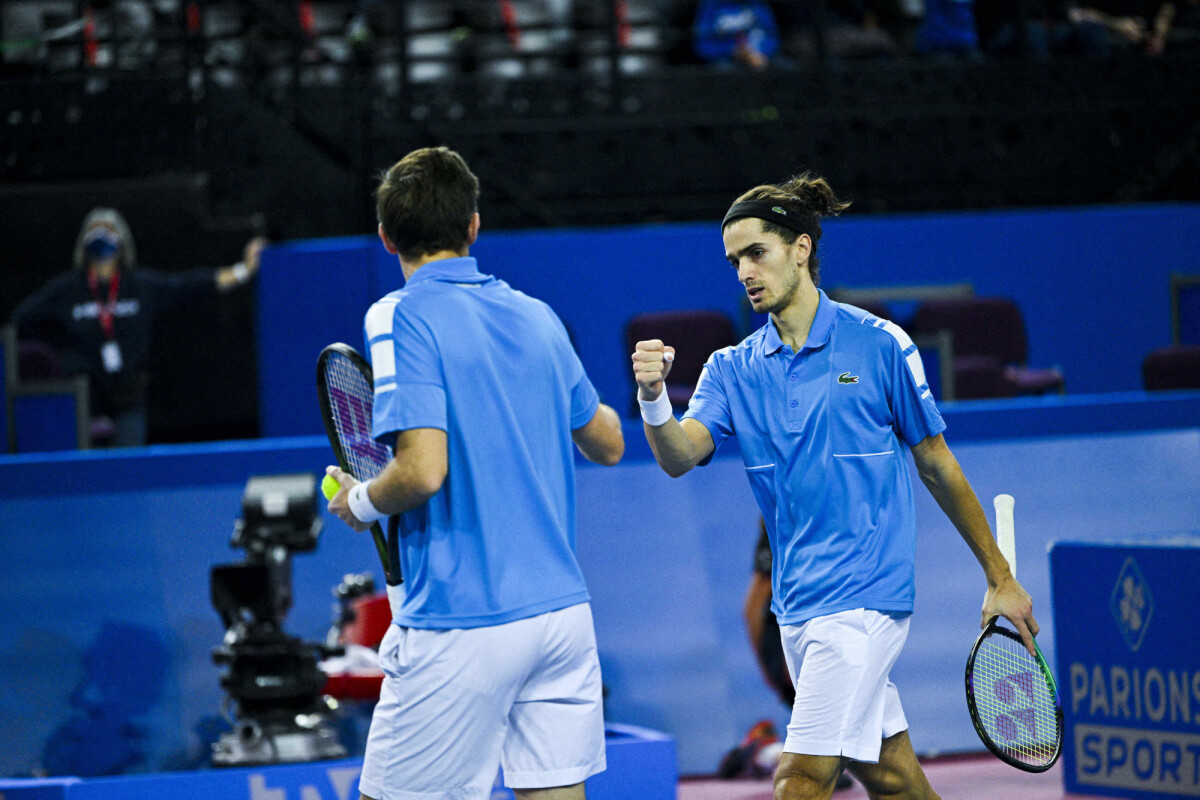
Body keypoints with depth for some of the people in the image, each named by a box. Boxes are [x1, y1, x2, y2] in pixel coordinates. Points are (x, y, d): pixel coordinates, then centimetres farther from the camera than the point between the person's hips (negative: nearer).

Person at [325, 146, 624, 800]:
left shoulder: (401, 317, -9)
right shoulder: (537, 317, 10)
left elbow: (423, 470, -20)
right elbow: (607, 444, 22)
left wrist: (360, 501, 1)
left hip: (461, 623, -6)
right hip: (562, 611, 6)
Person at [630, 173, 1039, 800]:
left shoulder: (879, 345, -3)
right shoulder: (733, 369, 7)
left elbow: (937, 466, 3)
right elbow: (679, 456, -9)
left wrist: (1000, 578, 7)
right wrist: (652, 398, -31)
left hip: (863, 594, -5)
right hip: (798, 601, 5)